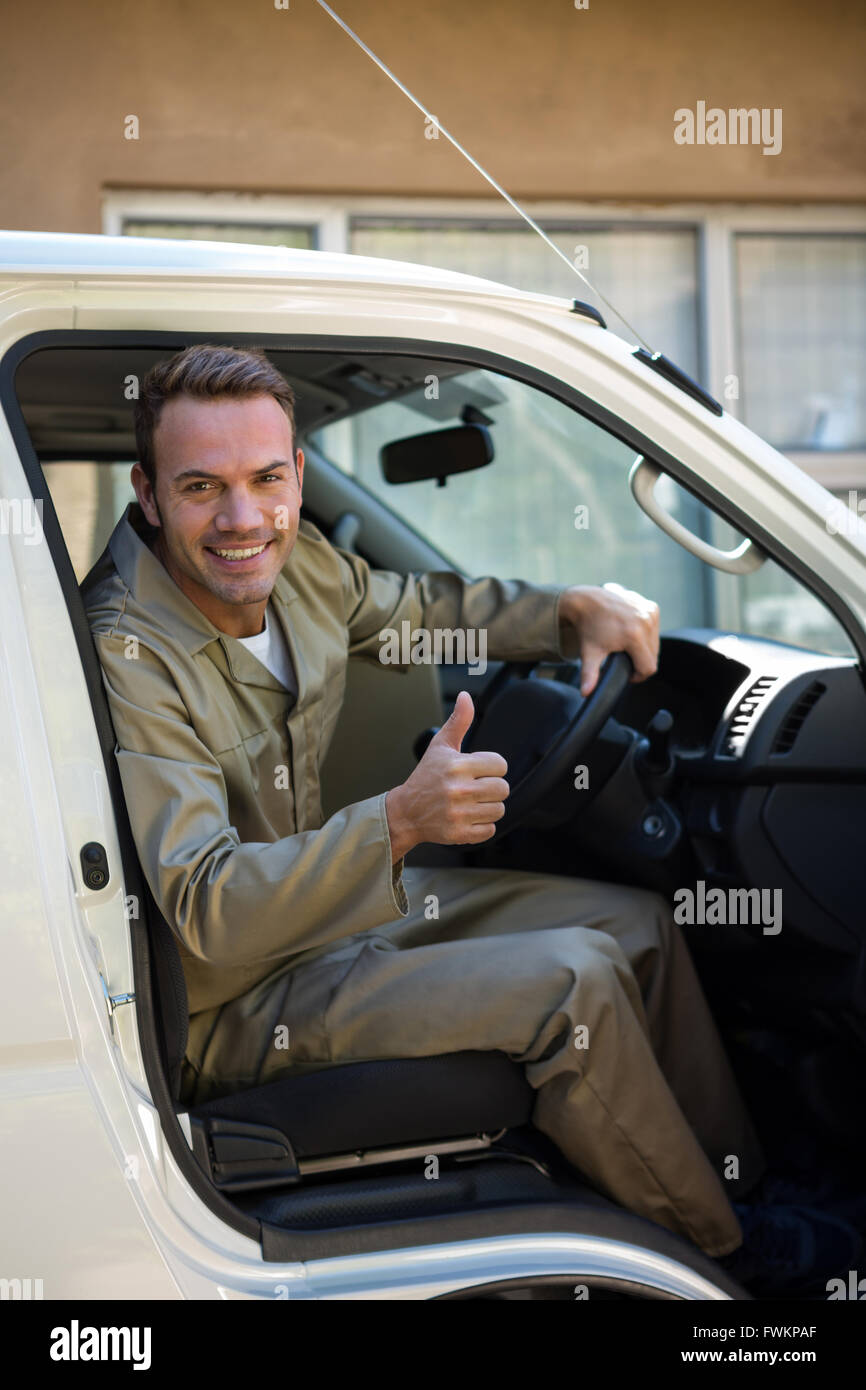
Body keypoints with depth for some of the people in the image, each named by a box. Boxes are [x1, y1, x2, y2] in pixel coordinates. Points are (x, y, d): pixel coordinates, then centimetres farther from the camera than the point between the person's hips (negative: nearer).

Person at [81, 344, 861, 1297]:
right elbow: (208, 913, -34)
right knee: (573, 979, -21)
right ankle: (719, 1250, 2)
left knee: (636, 923, 8)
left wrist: (577, 607, -1)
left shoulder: (288, 562, -4)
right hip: (237, 1008, -9)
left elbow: (426, 608, 16)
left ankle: (742, 1180, 24)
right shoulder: (126, 657, -29)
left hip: (324, 903, 9)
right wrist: (399, 820, -46)